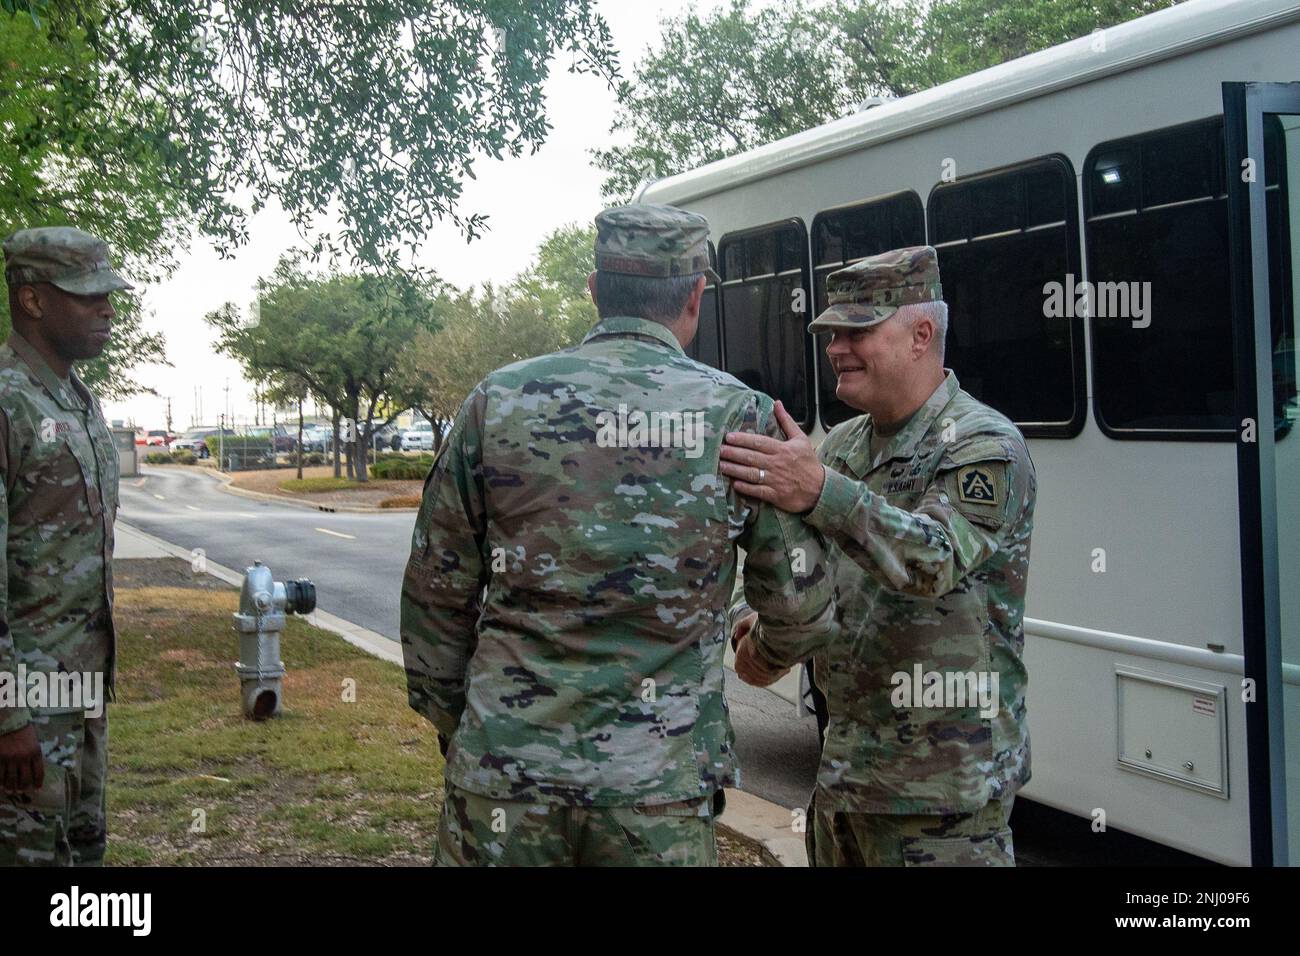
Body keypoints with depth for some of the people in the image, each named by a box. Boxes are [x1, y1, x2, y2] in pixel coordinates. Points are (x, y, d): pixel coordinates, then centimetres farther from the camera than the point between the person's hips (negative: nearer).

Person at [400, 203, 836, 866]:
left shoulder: (498, 403, -1)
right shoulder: (739, 416, -2)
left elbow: (437, 594, 4)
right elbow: (799, 610, 4)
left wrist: (451, 723, 19)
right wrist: (769, 643, 27)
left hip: (504, 774, 1)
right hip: (662, 789, 0)